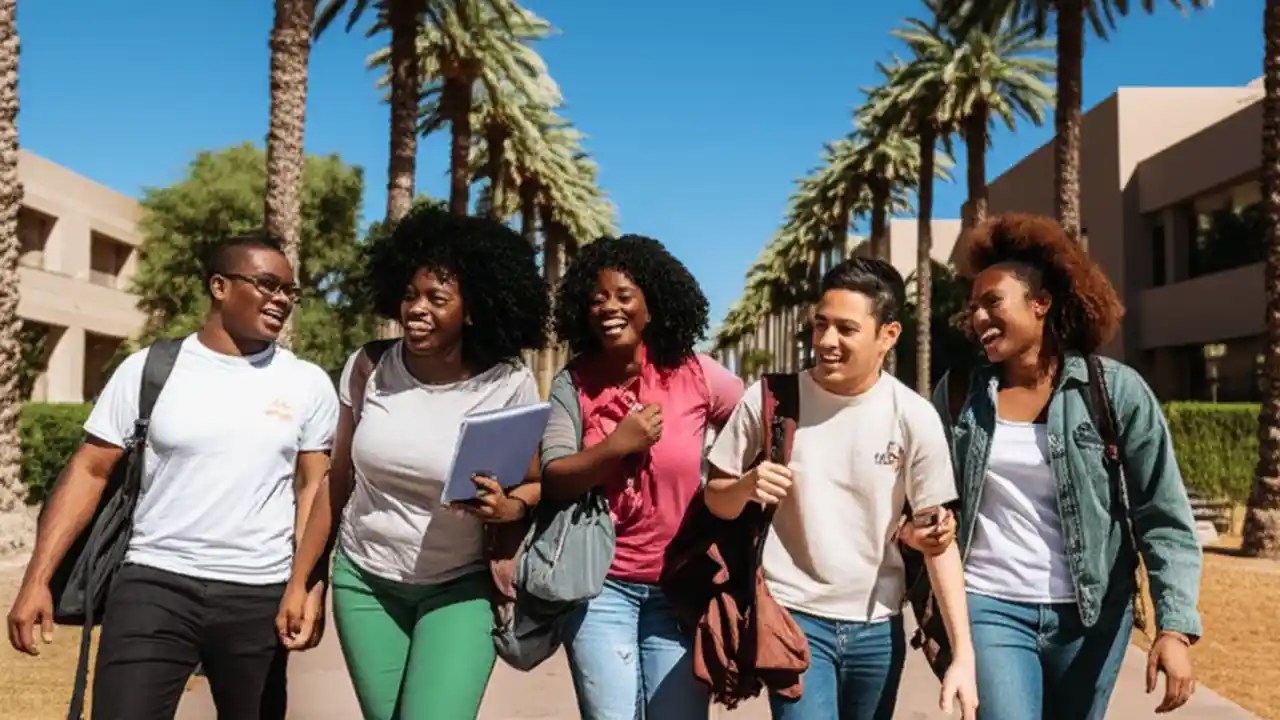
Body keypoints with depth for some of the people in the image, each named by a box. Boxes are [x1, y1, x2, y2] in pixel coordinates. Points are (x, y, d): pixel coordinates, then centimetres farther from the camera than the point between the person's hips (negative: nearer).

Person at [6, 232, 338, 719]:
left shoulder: (308, 384, 3)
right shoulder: (148, 369, -1)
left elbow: (314, 487, 7)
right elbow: (88, 470, 0)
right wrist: (37, 579, -7)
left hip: (260, 596, 2)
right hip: (155, 584, -1)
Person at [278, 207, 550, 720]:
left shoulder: (508, 385, -12)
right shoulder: (367, 369, -4)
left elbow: (539, 483, 0)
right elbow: (338, 484, 6)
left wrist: (508, 506, -23)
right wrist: (299, 580, 9)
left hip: (459, 590, -2)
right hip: (363, 583, 3)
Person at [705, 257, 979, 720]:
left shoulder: (914, 418, -9)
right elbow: (717, 501, 2)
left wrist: (963, 653, -11)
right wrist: (748, 486, -22)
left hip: (878, 626, 2)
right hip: (794, 616, -2)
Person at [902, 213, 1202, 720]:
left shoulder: (1115, 390, -5)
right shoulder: (958, 394, 1)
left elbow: (1164, 518, -6)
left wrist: (1176, 625, -14)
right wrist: (912, 531, -10)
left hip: (1092, 615, 0)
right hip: (989, 607, 0)